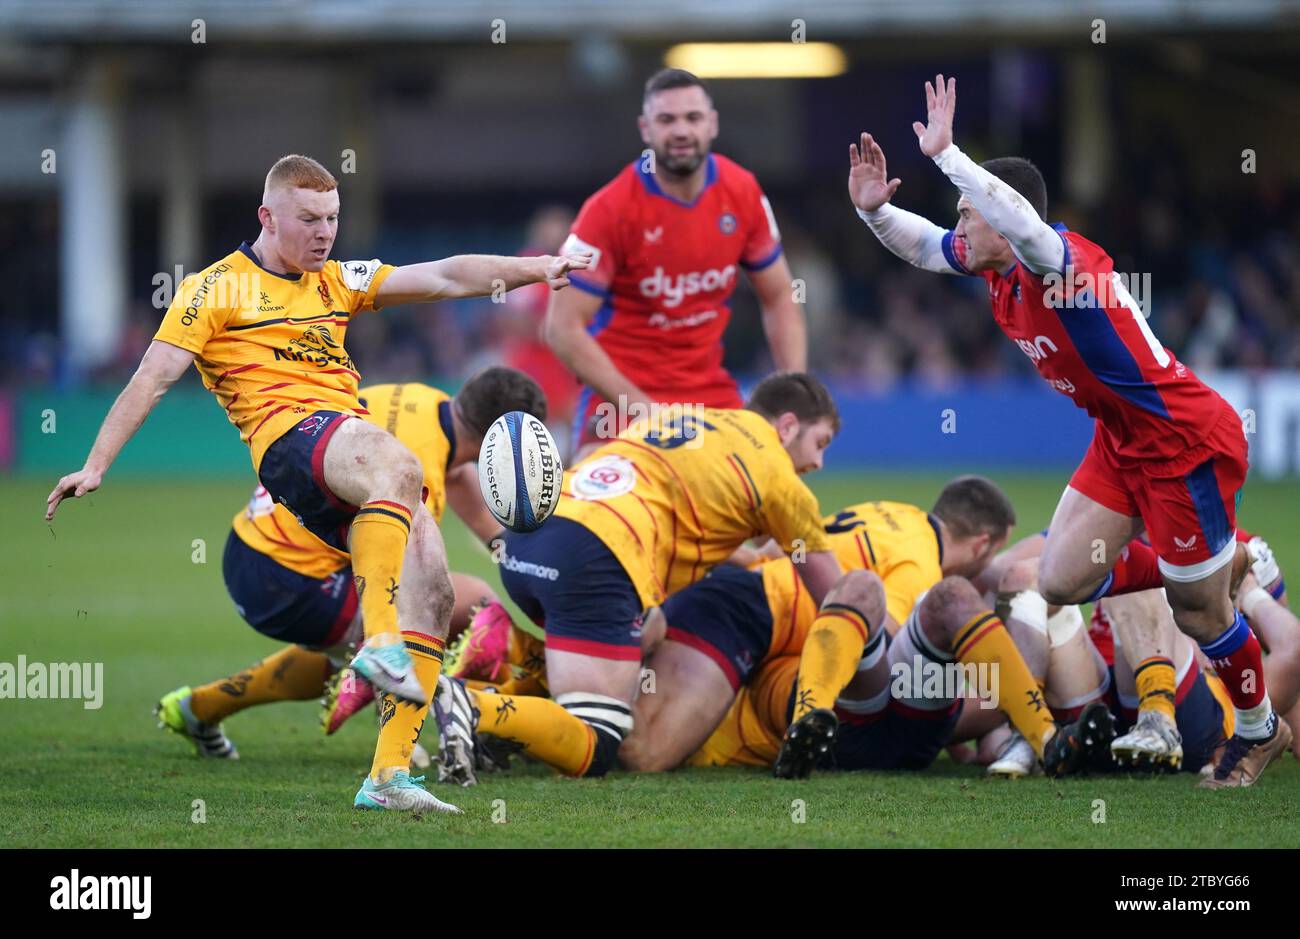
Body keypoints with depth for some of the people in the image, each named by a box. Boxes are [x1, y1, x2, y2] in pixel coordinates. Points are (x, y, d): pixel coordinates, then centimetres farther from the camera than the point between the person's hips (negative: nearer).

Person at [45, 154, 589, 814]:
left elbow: (446, 278, 22)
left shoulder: (337, 282, 28)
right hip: (291, 438, -7)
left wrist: (536, 268, 10)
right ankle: (380, 641, -51)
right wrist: (95, 466, -2)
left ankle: (388, 774, -16)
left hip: (356, 450, 7)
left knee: (431, 592, -12)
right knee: (398, 466, -39)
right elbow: (153, 379, 6)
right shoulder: (218, 288, 11)